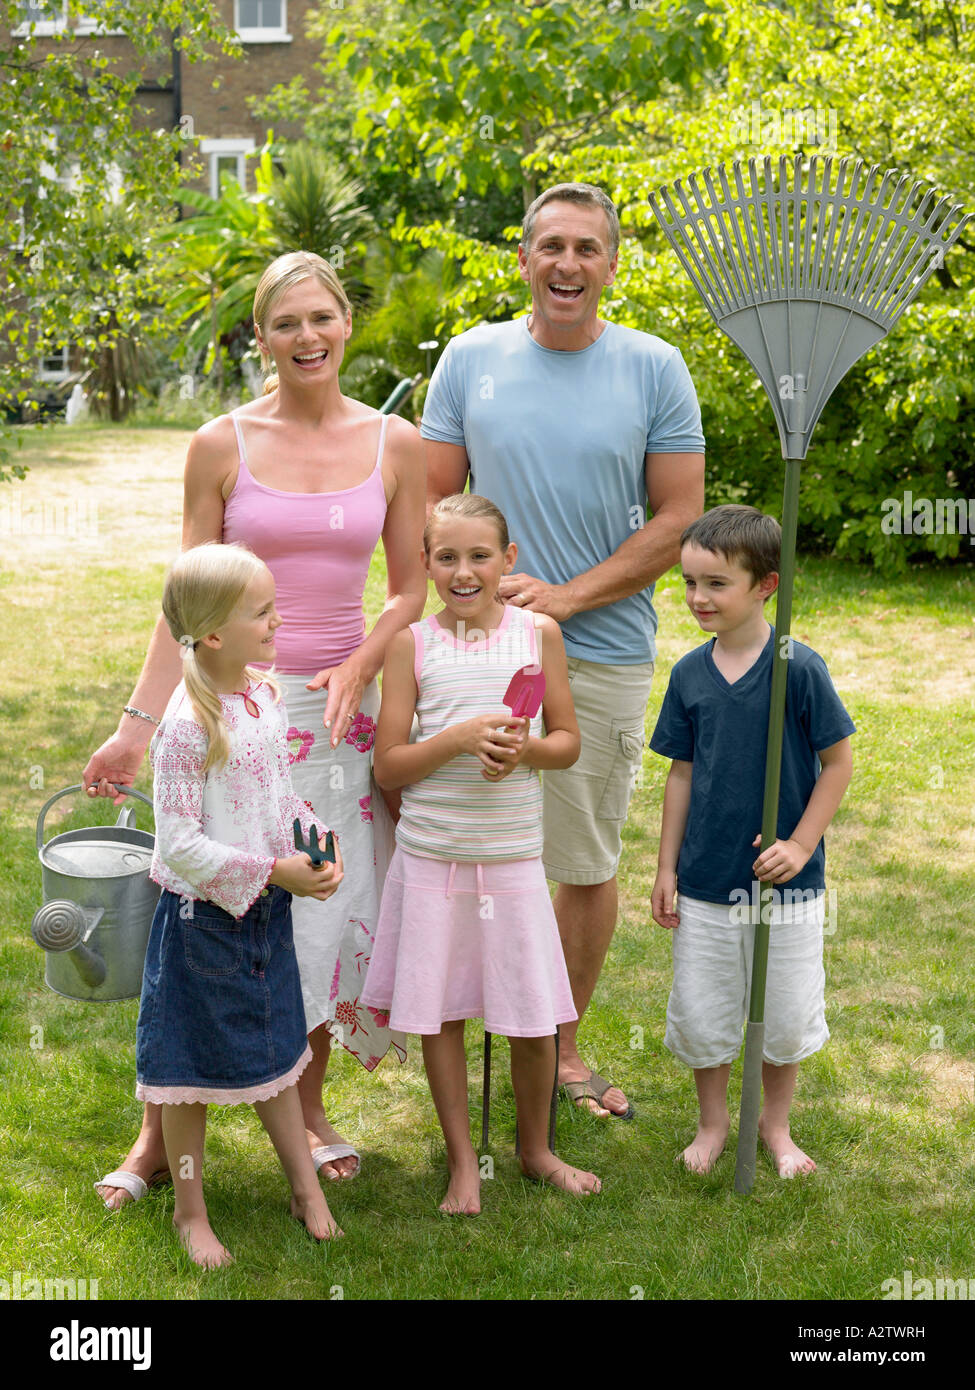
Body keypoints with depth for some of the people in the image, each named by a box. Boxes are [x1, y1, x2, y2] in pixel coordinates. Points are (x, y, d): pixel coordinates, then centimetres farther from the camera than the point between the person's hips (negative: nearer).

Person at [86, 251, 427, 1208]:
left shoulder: (394, 444, 3)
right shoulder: (222, 446, -2)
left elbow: (411, 588, 7)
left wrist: (359, 666, -11)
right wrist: (138, 724, -4)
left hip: (342, 709, 2)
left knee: (333, 915, 7)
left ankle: (307, 1108, 28)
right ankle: (161, 1133, 18)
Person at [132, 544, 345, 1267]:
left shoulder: (268, 697, -1)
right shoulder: (188, 725, -25)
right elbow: (181, 846, -23)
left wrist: (318, 846, -6)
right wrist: (274, 872, -22)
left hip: (266, 910, 7)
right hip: (202, 917, -7)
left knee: (274, 1052, 20)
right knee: (193, 1066, 10)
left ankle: (307, 1187, 35)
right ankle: (191, 1212, 28)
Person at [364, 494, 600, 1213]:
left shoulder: (538, 632, 1)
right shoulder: (413, 642, -3)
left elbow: (569, 741, 6)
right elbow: (388, 765, -4)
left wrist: (524, 748, -15)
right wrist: (462, 735, -18)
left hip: (513, 854, 1)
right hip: (431, 856, 0)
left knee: (535, 1018, 6)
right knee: (441, 1014, 7)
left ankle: (537, 1150, 31)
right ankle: (463, 1162, 26)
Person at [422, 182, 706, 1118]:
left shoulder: (655, 370, -1)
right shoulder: (471, 358, 3)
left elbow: (679, 516, -3)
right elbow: (430, 501, 6)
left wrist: (567, 595, -13)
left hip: (603, 654, -1)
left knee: (587, 863, 9)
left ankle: (563, 1042, 27)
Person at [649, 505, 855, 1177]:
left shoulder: (799, 667, -14)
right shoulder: (689, 673, -2)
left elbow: (838, 762, -7)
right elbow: (683, 773, 5)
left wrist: (801, 845, -13)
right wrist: (666, 868, 6)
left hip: (787, 882, -3)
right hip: (706, 881, 3)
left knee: (787, 1016, 11)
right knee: (700, 1014, 11)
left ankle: (776, 1125, 35)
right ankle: (713, 1122, 35)